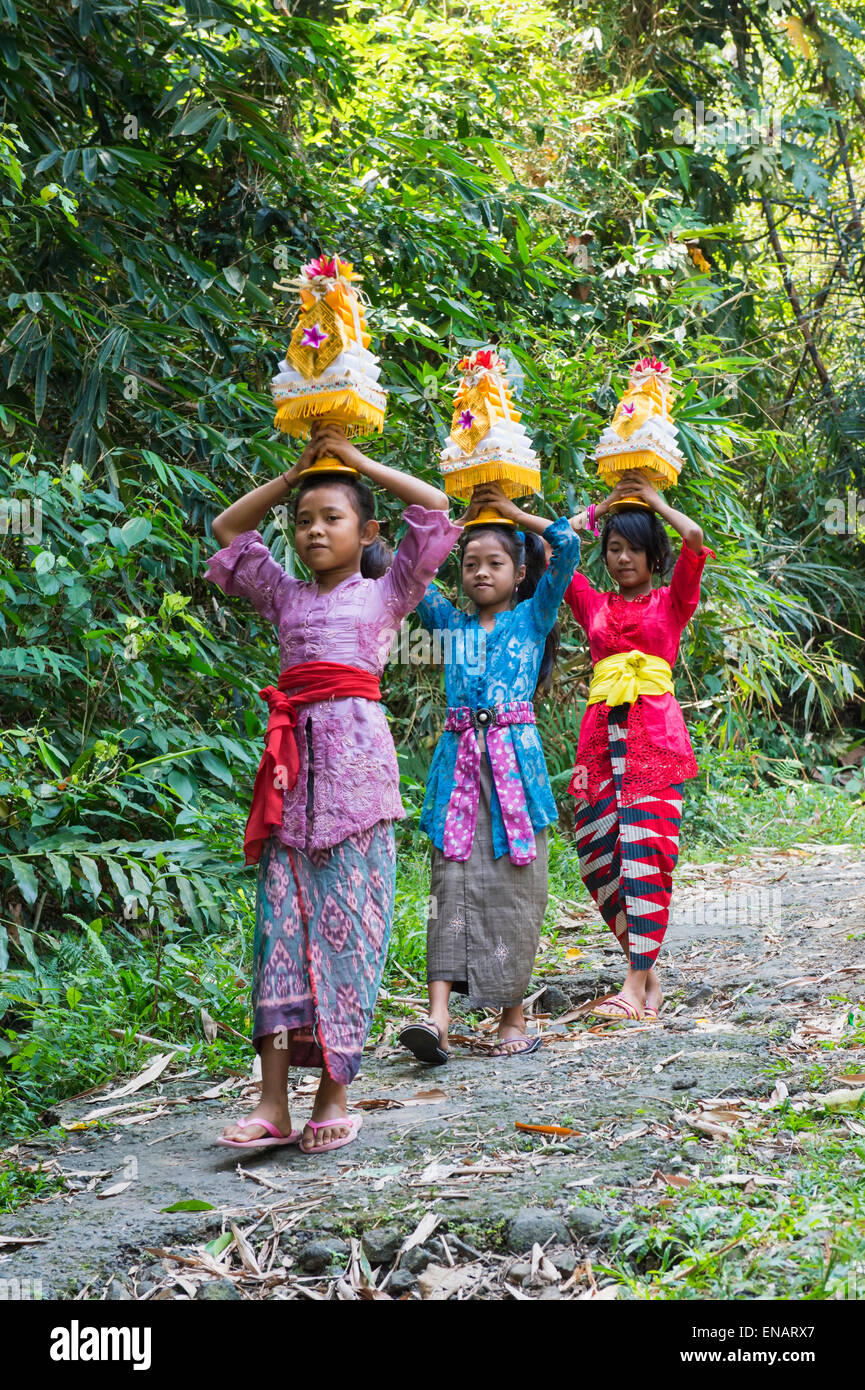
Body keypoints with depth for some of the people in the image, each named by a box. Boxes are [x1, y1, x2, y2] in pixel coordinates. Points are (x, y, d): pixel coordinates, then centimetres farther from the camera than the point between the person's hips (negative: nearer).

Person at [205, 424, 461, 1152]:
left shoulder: (387, 591, 11)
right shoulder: (286, 596, 21)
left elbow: (434, 505, 6)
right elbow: (228, 527, 29)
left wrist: (356, 459, 13)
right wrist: (295, 472, 24)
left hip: (356, 748, -3)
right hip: (292, 755, 4)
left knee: (346, 915, -4)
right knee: (282, 913, -3)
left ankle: (335, 1092, 2)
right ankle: (274, 1100, -4)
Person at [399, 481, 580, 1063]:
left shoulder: (533, 617, 9)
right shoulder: (454, 624, 17)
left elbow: (567, 546, 0)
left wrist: (517, 514, 10)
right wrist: (460, 523, 16)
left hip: (515, 760, -2)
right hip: (460, 759, 2)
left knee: (513, 886, 0)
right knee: (453, 882, -6)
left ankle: (514, 1016, 9)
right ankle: (438, 1017, -14)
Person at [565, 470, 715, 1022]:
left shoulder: (672, 601, 10)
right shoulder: (594, 603, 17)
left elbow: (694, 539, -6)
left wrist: (653, 499, 8)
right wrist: (600, 508, 16)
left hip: (655, 733, -3)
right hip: (603, 733, 3)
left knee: (646, 850, -12)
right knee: (599, 855, -1)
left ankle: (636, 982, -13)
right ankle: (648, 967, 12)